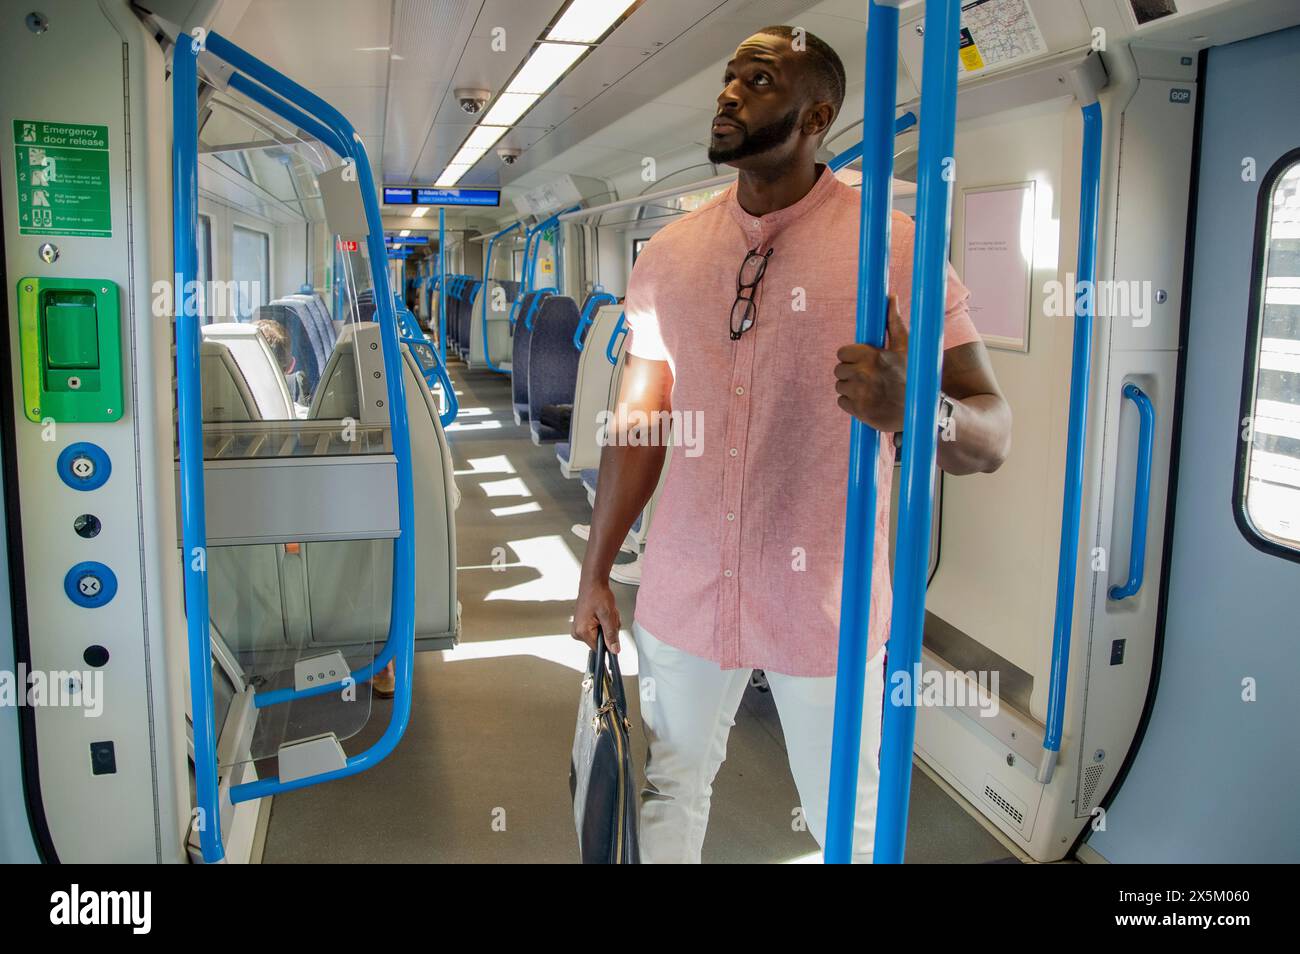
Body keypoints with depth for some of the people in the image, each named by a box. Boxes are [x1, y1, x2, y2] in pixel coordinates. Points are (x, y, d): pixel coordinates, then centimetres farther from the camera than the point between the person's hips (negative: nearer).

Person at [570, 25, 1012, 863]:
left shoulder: (894, 248, -9)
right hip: (683, 595, 4)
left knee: (848, 825, 12)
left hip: (824, 605, -3)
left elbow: (992, 435, -11)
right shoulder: (669, 253, 4)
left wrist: (917, 409, -34)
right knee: (669, 791, 19)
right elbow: (638, 426, 10)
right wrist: (595, 573, 11)